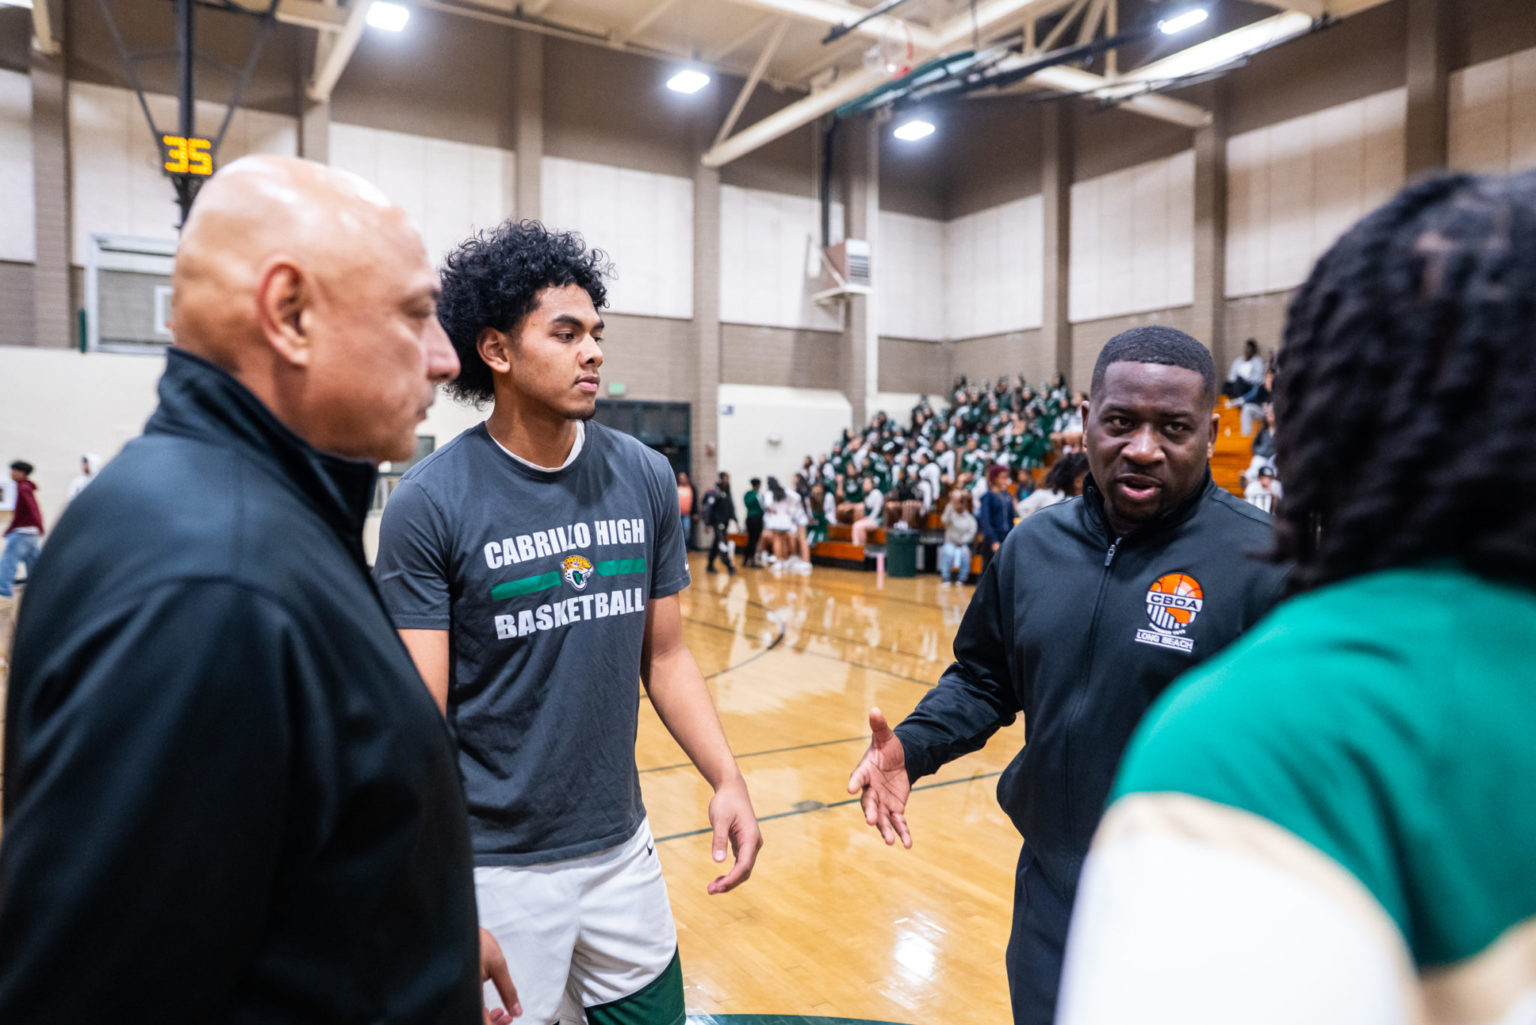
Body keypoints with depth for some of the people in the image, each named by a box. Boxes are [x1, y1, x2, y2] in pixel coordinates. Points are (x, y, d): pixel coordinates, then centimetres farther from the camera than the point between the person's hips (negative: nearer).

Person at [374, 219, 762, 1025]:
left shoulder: (646, 479, -2)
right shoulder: (430, 503, -14)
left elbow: (665, 656, 5)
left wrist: (725, 778, -6)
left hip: (623, 851, 4)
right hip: (494, 868, -4)